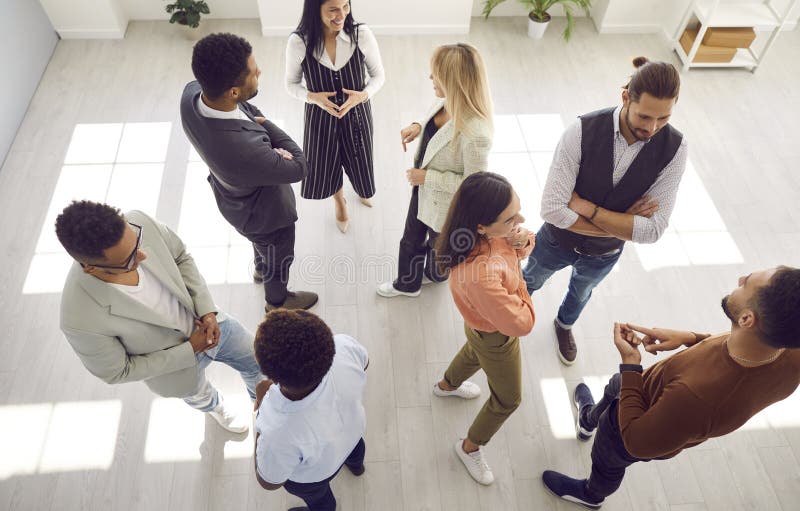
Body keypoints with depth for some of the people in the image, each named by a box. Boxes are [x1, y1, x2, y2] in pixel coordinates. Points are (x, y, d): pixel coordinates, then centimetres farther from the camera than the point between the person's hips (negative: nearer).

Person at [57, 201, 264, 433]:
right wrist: (190, 350, -20)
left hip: (210, 322, 3)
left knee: (256, 363, 24)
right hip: (175, 361, -2)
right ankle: (215, 407, 71)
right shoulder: (81, 319, -41)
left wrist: (207, 311, -18)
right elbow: (117, 372, -21)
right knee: (198, 394, 32)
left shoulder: (138, 223, -33)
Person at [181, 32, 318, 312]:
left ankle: (261, 268, 69)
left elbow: (249, 109, -3)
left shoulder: (192, 92, -25)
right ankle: (277, 300, 56)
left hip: (235, 194, 7)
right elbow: (299, 167, -29)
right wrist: (263, 124, -18)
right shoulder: (244, 149, -47)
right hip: (263, 212, -7)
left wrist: (255, 119, -22)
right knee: (279, 258, 25)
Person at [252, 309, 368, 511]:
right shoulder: (344, 345, -40)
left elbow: (269, 482, -23)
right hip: (353, 426, 4)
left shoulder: (278, 435, -49)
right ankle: (355, 464, 75)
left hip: (313, 474, -3)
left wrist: (262, 401, -21)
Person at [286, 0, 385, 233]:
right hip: (321, 117, 0)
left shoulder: (362, 34, -20)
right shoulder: (298, 42, -21)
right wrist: (313, 97, -24)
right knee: (326, 165, 19)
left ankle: (362, 190, 62)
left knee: (358, 162, 21)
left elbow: (378, 75, -5)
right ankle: (340, 202, 56)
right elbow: (292, 84, -5)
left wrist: (363, 94, -24)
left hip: (357, 114, 1)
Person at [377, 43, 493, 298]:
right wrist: (417, 126, -12)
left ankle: (434, 275, 62)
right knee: (411, 240, 28)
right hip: (424, 191, 7)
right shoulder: (447, 101, -16)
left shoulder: (475, 134, -40)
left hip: (444, 205, -7)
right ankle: (407, 283, 56)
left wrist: (427, 177, -26)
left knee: (438, 246, 27)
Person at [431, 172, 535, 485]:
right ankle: (470, 447, 47)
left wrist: (522, 240, -27)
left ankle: (446, 385, 71)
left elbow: (523, 241, -4)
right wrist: (518, 283, -21)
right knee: (508, 398, 20)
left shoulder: (491, 229, -26)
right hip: (496, 338, -7)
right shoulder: (480, 275, -48)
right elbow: (521, 323, -35)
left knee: (475, 353, 38)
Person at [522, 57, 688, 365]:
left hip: (604, 254, 3)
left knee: (581, 292, 33)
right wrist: (621, 225, -29)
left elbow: (652, 230, -27)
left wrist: (587, 208, -32)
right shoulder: (583, 131, -33)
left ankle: (565, 324, 67)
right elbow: (552, 208, -35)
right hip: (557, 241, -2)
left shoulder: (674, 148, -25)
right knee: (530, 281, 28)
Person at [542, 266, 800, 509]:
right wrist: (690, 337, -15)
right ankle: (588, 420, 73)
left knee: (607, 464, 31)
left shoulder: (695, 396, -52)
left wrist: (629, 363, -27)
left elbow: (637, 443, -31)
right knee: (612, 390, 37)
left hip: (635, 424, -5)